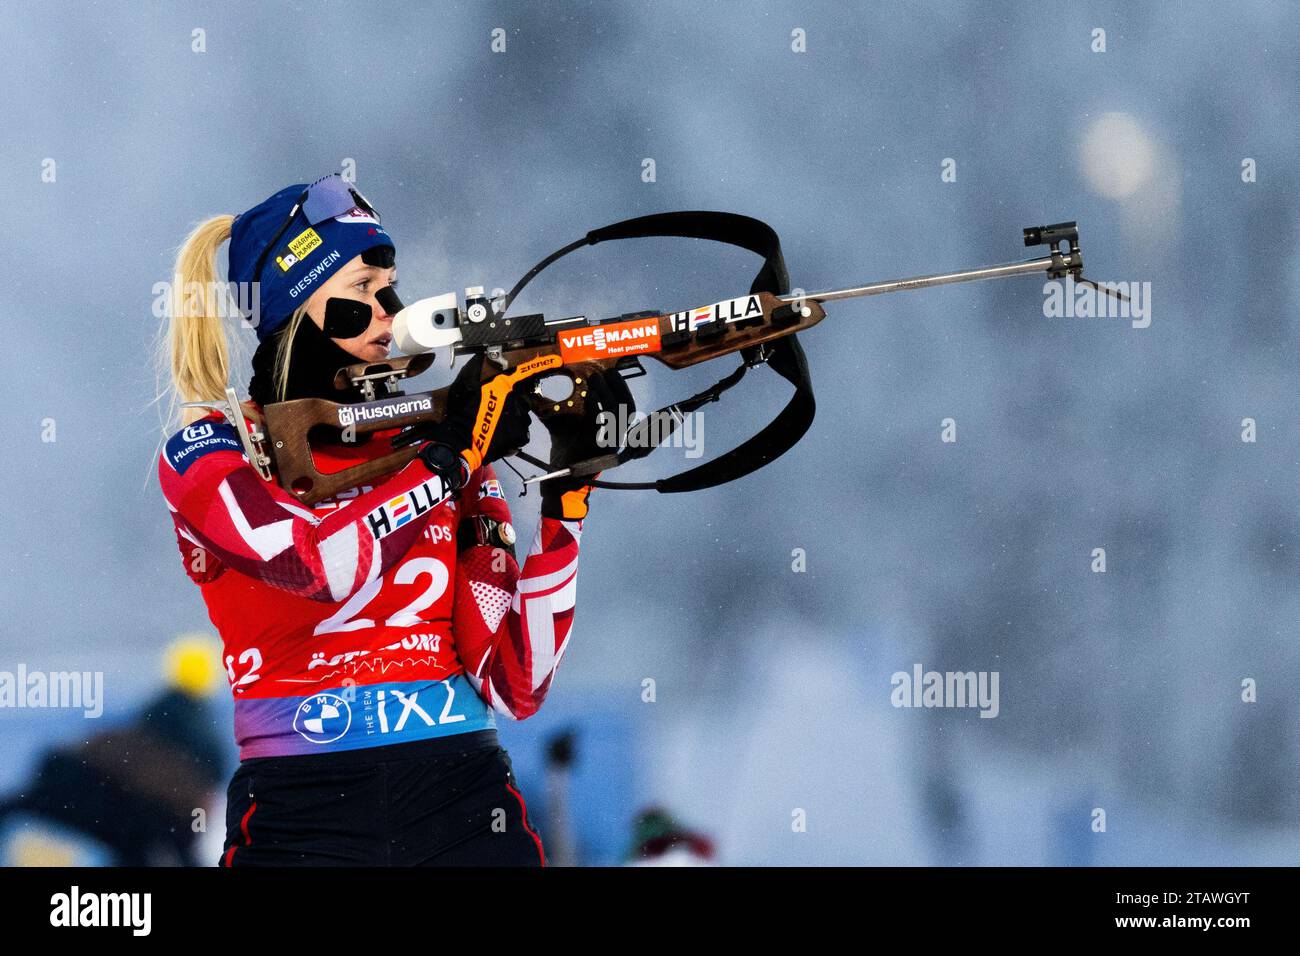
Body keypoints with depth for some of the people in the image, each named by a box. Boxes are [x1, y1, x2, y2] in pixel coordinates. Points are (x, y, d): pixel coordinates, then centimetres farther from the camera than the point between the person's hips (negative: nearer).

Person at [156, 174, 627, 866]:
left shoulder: (436, 444, 8)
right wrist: (457, 449, -11)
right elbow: (323, 565, -20)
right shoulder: (205, 456, 0)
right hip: (299, 823, -3)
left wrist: (565, 495, -7)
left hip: (465, 808, 3)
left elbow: (513, 687, 0)